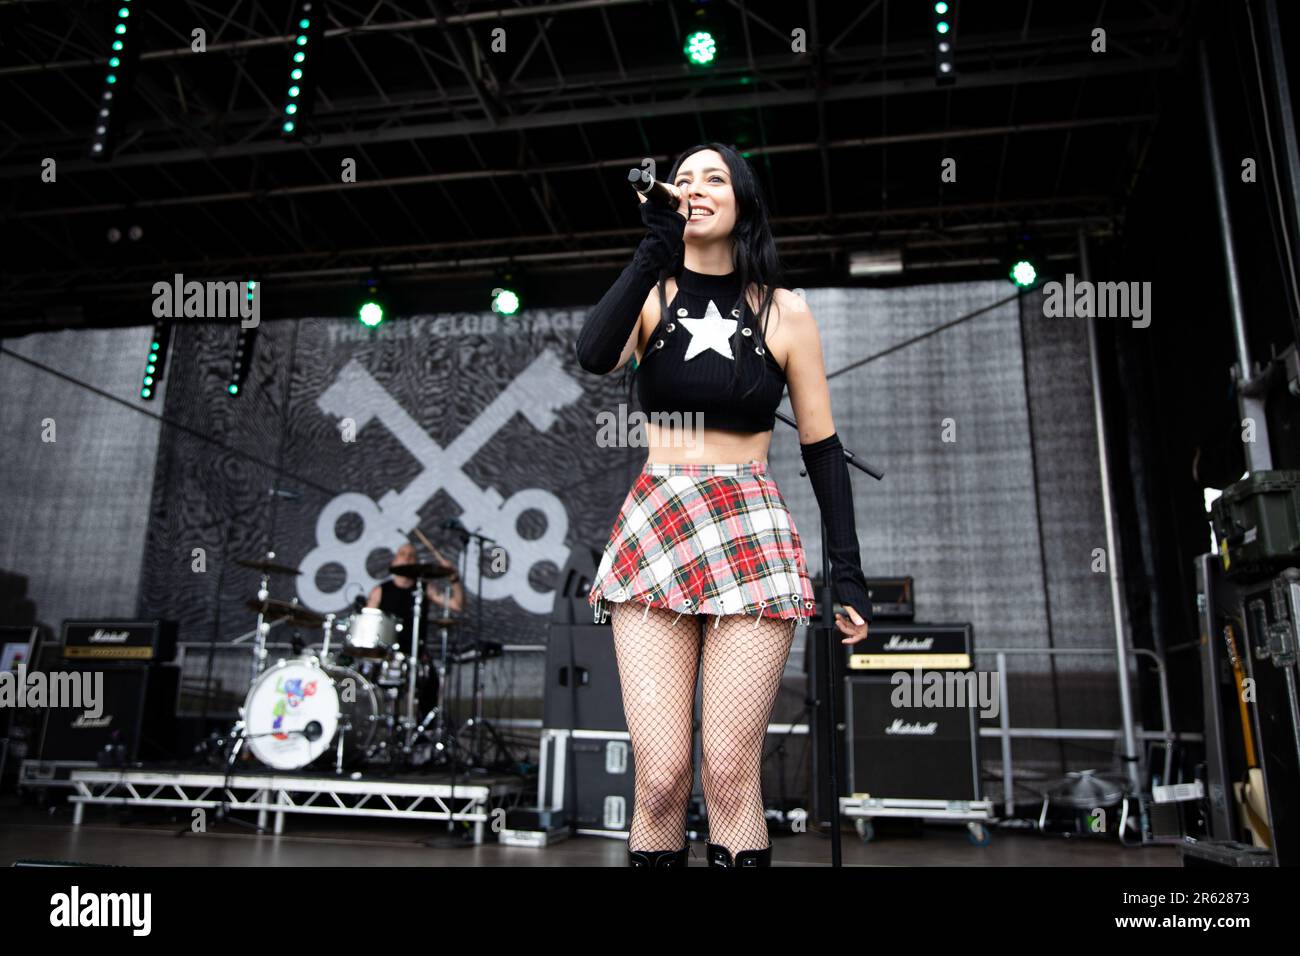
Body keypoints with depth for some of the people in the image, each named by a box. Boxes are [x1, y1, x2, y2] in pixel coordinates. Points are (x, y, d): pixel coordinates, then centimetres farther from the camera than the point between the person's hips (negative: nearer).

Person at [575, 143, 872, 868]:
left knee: (730, 778, -6)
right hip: (653, 533, 1)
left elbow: (823, 447, 7)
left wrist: (849, 572, 1)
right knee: (660, 779, -6)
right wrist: (658, 244, -13)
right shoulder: (652, 295, 9)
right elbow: (596, 357, -13)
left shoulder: (785, 312, 6)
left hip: (752, 538, 0)